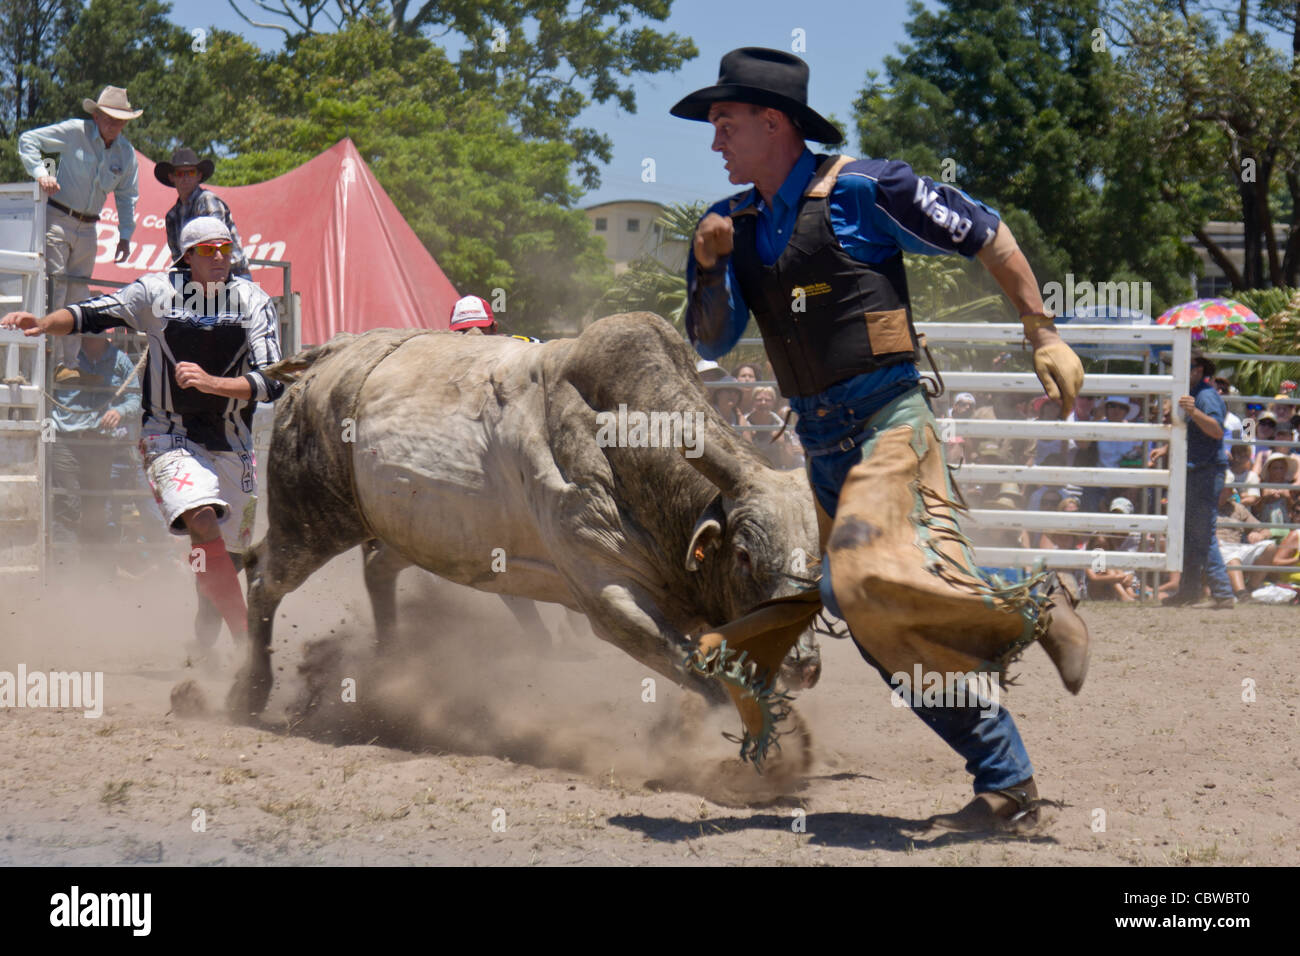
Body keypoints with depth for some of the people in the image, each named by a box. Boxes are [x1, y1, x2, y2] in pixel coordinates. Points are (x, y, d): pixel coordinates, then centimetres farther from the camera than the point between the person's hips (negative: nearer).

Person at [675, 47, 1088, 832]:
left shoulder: (863, 191, -7)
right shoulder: (737, 226, 13)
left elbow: (987, 236, -1)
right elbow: (711, 343, 13)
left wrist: (1043, 336, -2)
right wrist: (709, 266, -5)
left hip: (889, 421, -8)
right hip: (823, 443, 8)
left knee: (871, 576, -29)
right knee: (886, 629, 4)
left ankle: (1034, 608, -7)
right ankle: (1009, 786, 9)